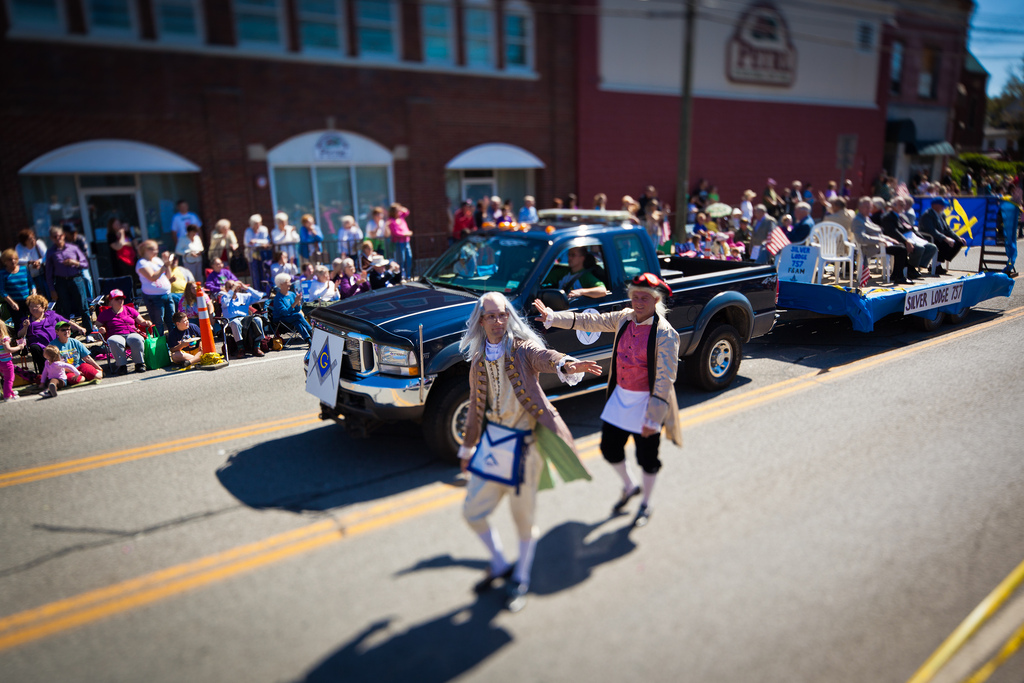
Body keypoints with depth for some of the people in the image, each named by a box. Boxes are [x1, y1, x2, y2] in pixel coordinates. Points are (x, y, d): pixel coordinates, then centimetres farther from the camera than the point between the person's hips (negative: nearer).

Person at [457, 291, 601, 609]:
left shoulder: (522, 348, -11)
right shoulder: (478, 360, 5)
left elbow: (544, 356, -35)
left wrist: (566, 365, -58)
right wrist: (467, 447, 22)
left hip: (525, 443, -5)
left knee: (523, 517, 8)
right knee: (473, 512, 9)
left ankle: (521, 577, 34)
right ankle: (500, 564, 35)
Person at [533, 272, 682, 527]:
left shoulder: (665, 334, -20)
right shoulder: (625, 318, 0)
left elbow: (665, 381, -20)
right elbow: (591, 321, 2)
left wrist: (652, 419, -21)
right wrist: (553, 317, -8)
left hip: (646, 402, -6)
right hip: (620, 396, 6)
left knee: (647, 457, 10)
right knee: (609, 447, 14)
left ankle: (645, 504, 35)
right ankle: (630, 486, 43)